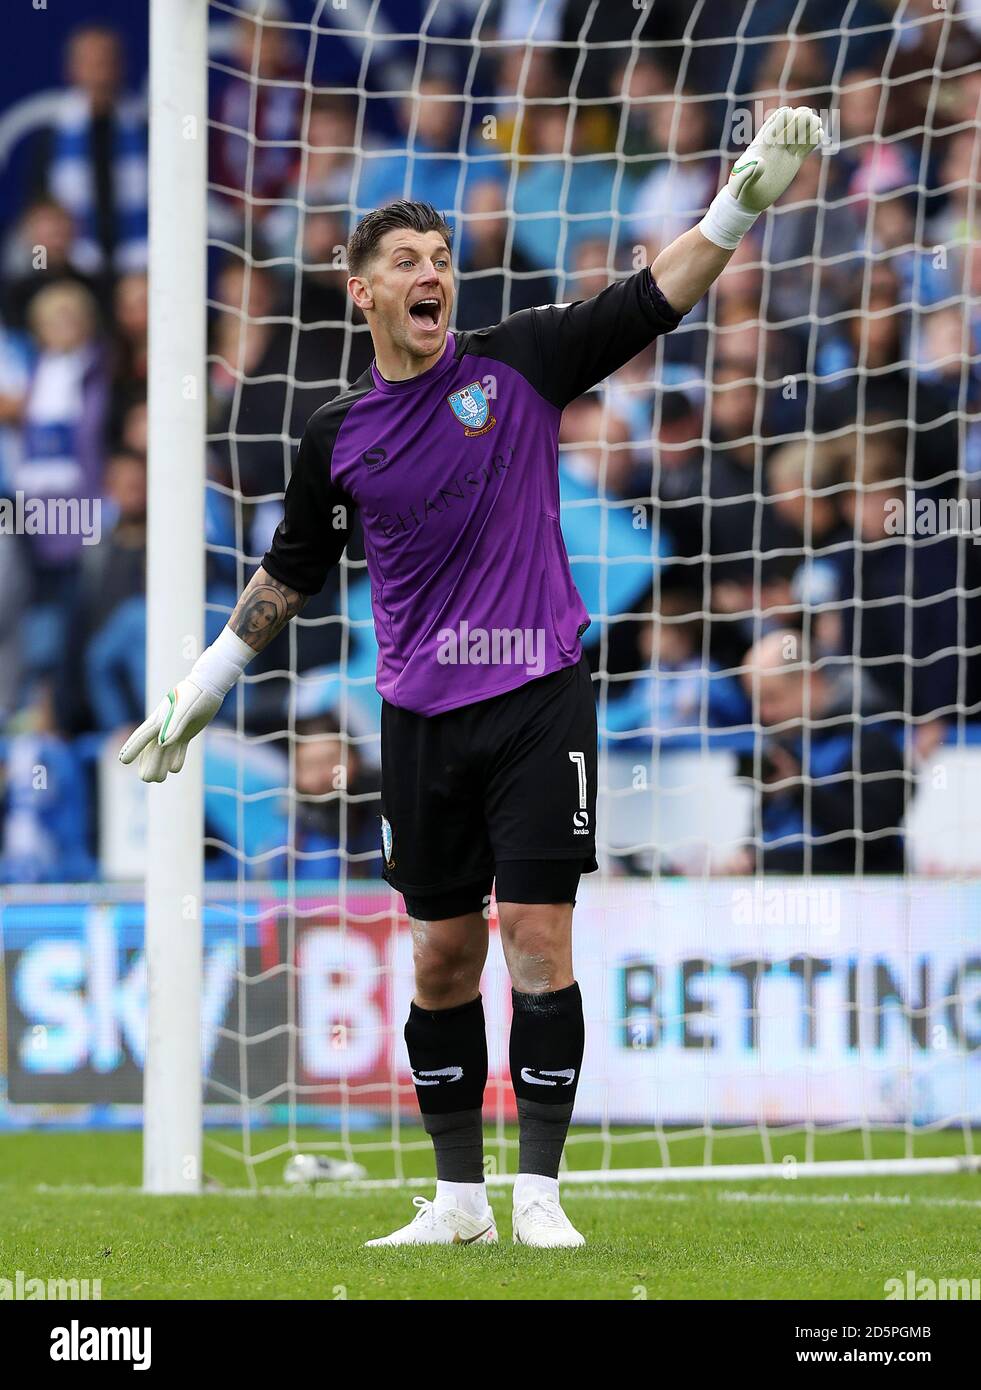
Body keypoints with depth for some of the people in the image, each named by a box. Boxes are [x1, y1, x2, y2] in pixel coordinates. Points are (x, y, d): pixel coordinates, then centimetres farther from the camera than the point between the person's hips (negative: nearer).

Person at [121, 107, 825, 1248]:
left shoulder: (520, 362, 0)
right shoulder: (339, 437, 6)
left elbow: (657, 296, -6)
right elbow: (289, 574, 18)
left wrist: (742, 199, -19)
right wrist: (203, 686, 19)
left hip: (538, 695, -2)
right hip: (421, 717, 2)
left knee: (539, 943, -7)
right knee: (444, 957, 6)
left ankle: (539, 1190, -4)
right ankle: (458, 1197, 14)